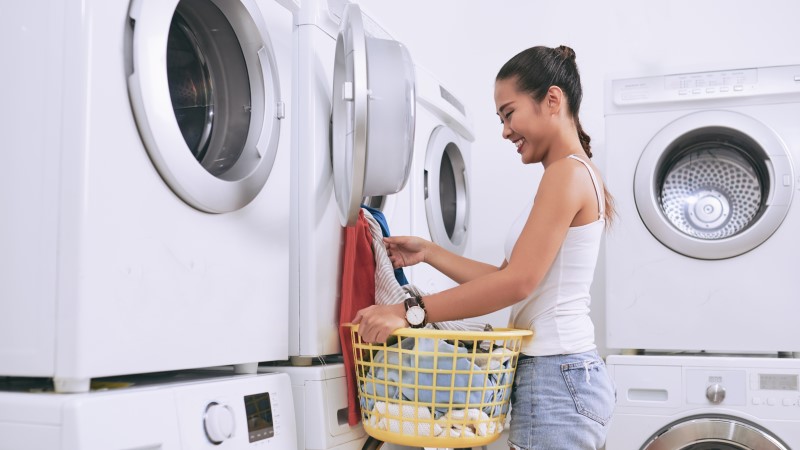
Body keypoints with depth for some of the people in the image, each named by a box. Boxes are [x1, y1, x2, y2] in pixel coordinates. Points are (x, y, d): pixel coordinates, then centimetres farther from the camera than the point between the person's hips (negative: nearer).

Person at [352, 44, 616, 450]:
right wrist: (427, 253, 11)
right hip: (565, 374, 10)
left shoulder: (568, 173, -13)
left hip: (555, 378, -10)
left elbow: (517, 282, -22)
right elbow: (505, 277, 14)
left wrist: (408, 312, -22)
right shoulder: (574, 175, 17)